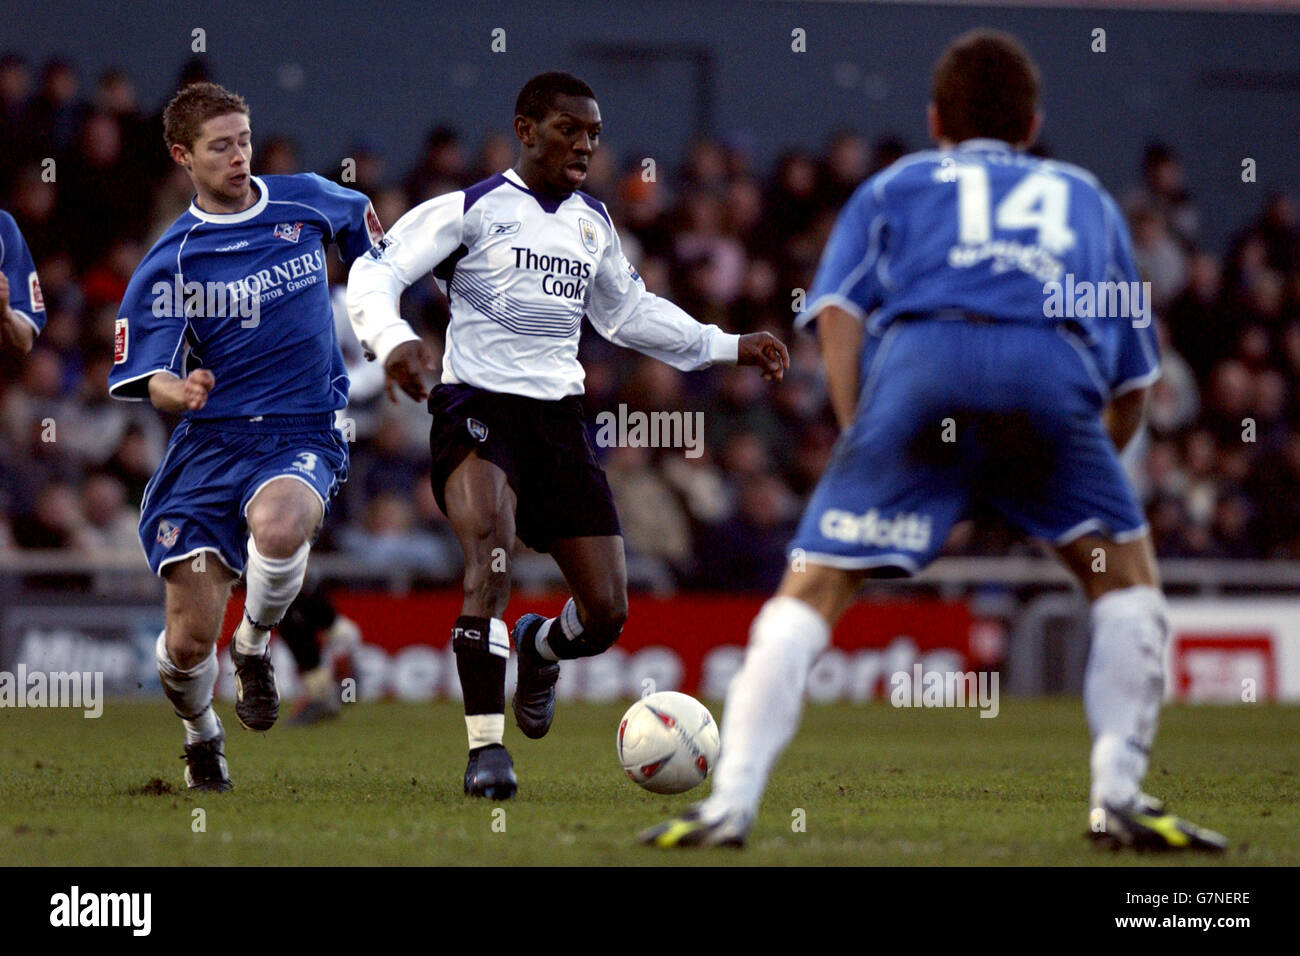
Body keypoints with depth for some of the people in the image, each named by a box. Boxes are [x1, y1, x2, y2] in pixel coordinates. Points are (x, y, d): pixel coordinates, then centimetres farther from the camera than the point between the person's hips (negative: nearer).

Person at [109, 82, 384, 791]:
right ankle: (201, 736, 29)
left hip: (303, 436, 0)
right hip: (210, 440, 0)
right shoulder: (170, 262, -2)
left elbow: (359, 220, 29)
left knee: (278, 526, -37)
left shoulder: (307, 201, 4)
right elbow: (147, 379, -5)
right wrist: (176, 391, -27)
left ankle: (255, 646, -4)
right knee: (189, 638, -6)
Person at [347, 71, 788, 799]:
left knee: (607, 612, 0)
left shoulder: (593, 222, 16)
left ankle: (541, 648, 39)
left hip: (558, 413, 6)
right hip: (477, 406, -6)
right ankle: (487, 746, -25)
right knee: (492, 557, -33)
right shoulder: (473, 209, -3)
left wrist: (730, 347, 27)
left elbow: (629, 312, 31)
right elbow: (376, 270, -10)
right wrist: (393, 339, -31)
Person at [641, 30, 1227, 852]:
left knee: (812, 591, 3)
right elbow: (1134, 383, 32)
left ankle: (731, 802, -8)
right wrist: (1090, 464, 45)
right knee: (1127, 577, 19)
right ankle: (1120, 797, 8)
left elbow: (838, 309, 13)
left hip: (917, 360, 0)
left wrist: (862, 439, 13)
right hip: (1054, 365, 0)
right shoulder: (1086, 197, 37)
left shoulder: (893, 188, 33)